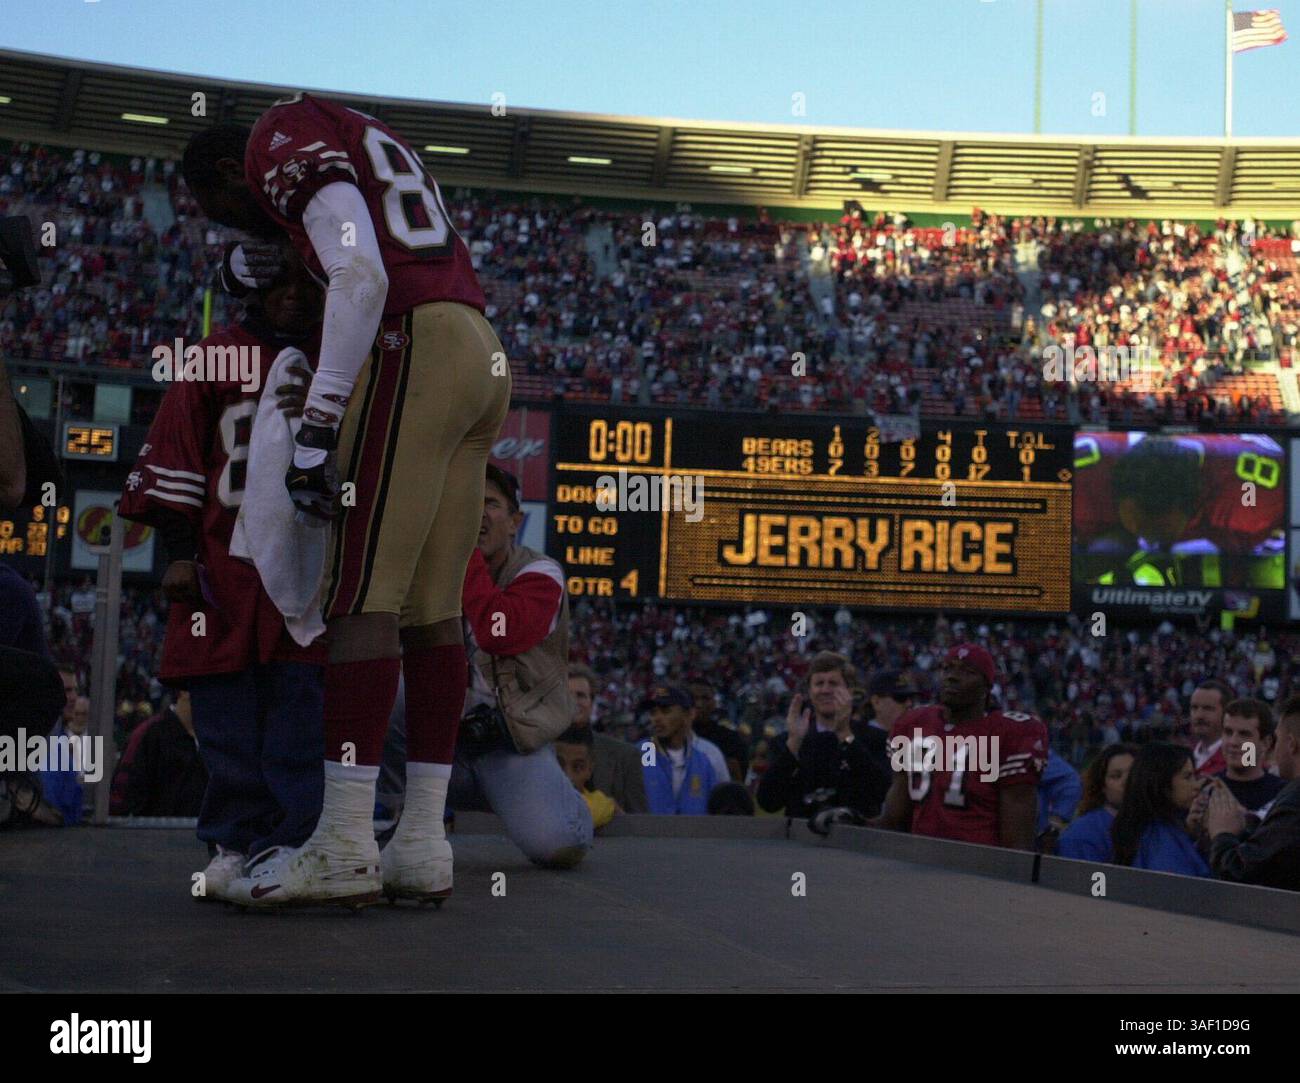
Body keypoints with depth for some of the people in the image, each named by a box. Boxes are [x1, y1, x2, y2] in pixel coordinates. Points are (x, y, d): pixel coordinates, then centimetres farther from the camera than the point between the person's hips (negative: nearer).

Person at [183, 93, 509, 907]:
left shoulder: (285, 137, 3)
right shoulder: (371, 149, 31)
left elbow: (361, 279, -12)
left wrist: (317, 429, -14)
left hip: (412, 349, -9)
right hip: (482, 355, 9)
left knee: (364, 597, -10)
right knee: (435, 607, 6)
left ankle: (345, 845, -11)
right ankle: (424, 842, 6)